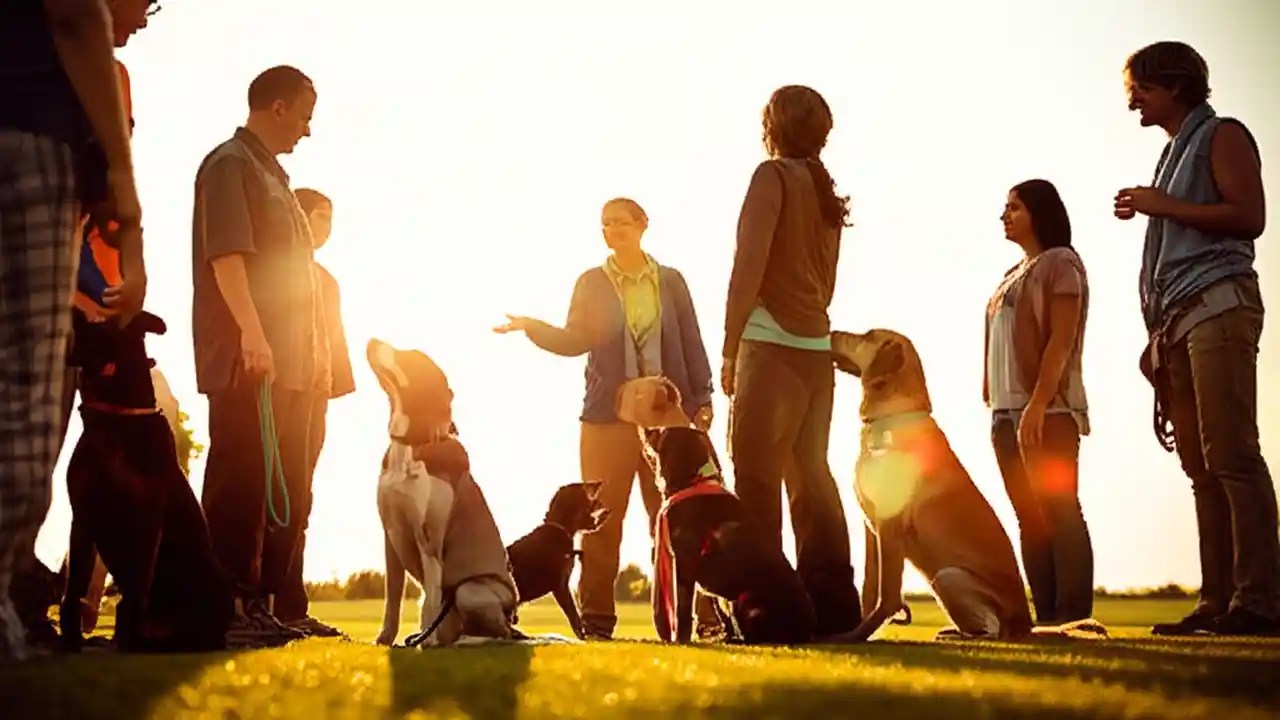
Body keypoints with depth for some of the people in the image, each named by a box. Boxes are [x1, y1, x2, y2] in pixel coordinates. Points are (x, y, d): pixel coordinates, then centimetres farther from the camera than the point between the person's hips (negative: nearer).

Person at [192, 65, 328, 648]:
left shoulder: (274, 176, 23)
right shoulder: (229, 164, -5)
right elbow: (225, 255, -17)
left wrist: (317, 348, 22)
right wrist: (251, 332, -27)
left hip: (288, 363, 10)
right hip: (245, 359, -10)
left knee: (285, 487, 9)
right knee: (241, 482, -10)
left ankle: (262, 602, 14)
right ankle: (228, 607, -8)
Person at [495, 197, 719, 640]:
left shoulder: (671, 281, 10)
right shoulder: (591, 283, 9)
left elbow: (692, 344, 8)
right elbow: (575, 341, 0)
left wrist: (701, 401, 1)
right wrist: (531, 327, -15)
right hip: (608, 416, 0)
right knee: (602, 519, -2)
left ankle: (702, 614, 2)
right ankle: (597, 620, 0)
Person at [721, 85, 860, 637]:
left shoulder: (774, 175, -4)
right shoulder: (826, 191, 18)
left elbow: (749, 264, -11)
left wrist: (730, 349, -9)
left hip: (772, 345, -8)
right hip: (817, 349, 8)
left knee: (756, 477, -8)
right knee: (810, 477, 9)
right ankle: (832, 610, 8)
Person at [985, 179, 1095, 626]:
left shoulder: (1060, 263, -2)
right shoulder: (1014, 276, 22)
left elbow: (1062, 341, -12)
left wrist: (1037, 405, -20)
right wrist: (996, 406, 11)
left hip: (1047, 410, -8)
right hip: (1008, 411, 8)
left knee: (1059, 511, -11)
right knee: (1030, 518, 5)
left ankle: (1074, 616, -12)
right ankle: (1046, 616, 6)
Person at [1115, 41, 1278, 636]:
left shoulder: (1221, 136, 4)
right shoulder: (1173, 153, 27)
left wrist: (1163, 206, -7)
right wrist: (1155, 295, 14)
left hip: (1217, 305, -8)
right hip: (1179, 319, 8)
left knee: (1230, 454, -16)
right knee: (1202, 465, 2)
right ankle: (1217, 602, 0)